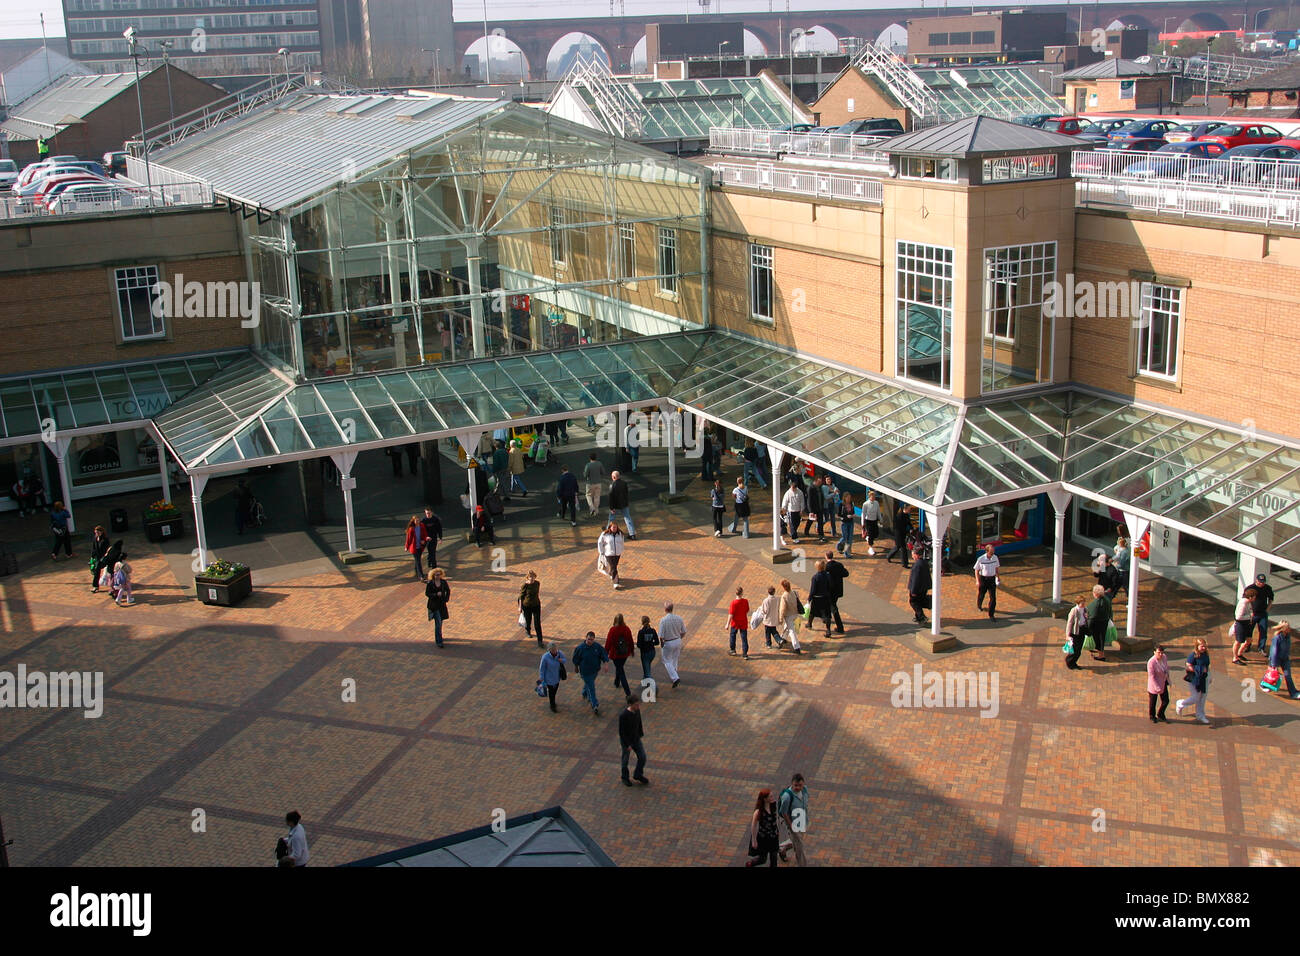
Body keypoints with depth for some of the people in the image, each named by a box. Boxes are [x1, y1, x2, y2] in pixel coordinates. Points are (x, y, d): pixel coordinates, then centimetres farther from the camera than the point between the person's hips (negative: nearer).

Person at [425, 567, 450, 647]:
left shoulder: (443, 582, 0)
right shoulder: (430, 583, -10)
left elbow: (448, 590, 14)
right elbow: (427, 594, -7)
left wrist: (446, 598, 1)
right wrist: (436, 594, -20)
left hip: (442, 604, 4)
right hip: (434, 605, -4)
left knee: (440, 621, 16)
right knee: (438, 623, -10)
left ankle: (438, 637, 38)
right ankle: (438, 641, -6)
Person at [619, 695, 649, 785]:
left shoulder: (637, 711, -10)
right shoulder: (623, 716, -30)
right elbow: (621, 732, -23)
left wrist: (641, 734, 17)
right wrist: (628, 745, -19)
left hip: (636, 739, 6)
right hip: (626, 741, -6)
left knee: (642, 757, 9)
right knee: (625, 760, 13)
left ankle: (638, 775, 33)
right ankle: (625, 778, 36)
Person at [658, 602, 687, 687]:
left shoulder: (663, 620, -23)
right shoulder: (678, 618, -8)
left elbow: (661, 636, -22)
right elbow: (683, 632, 1)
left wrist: (661, 643, -2)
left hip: (668, 643, -5)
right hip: (678, 641, 5)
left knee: (667, 661, 10)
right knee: (674, 660, 24)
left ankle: (675, 678, -6)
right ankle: (673, 676, 37)